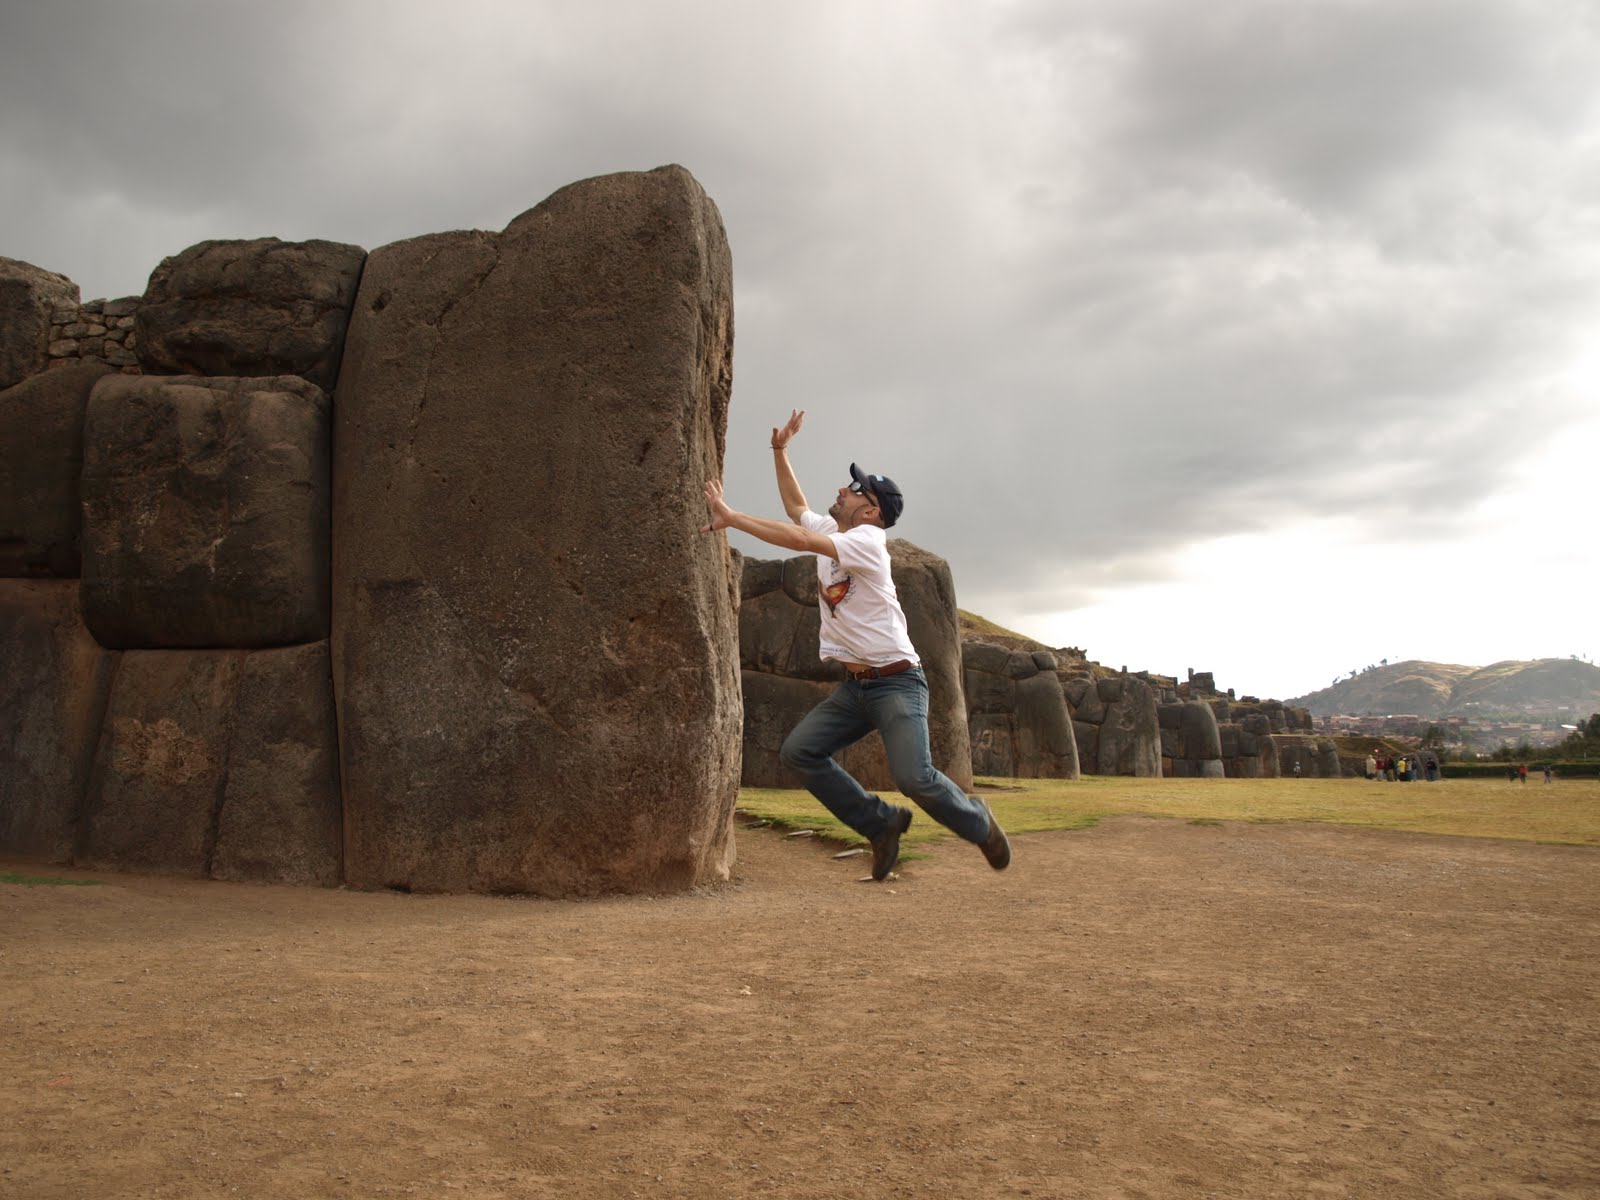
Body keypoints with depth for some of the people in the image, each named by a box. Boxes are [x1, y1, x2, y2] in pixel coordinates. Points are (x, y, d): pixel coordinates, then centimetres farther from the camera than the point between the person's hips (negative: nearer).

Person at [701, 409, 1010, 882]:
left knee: (914, 777, -21)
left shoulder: (867, 539, -14)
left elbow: (800, 540, -26)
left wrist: (731, 517, -23)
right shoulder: (828, 530, 11)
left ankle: (978, 823, 9)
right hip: (854, 684, 8)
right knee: (798, 751, -5)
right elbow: (795, 508, 29)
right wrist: (779, 451, 21)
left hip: (897, 680, -8)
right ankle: (881, 823, 5)